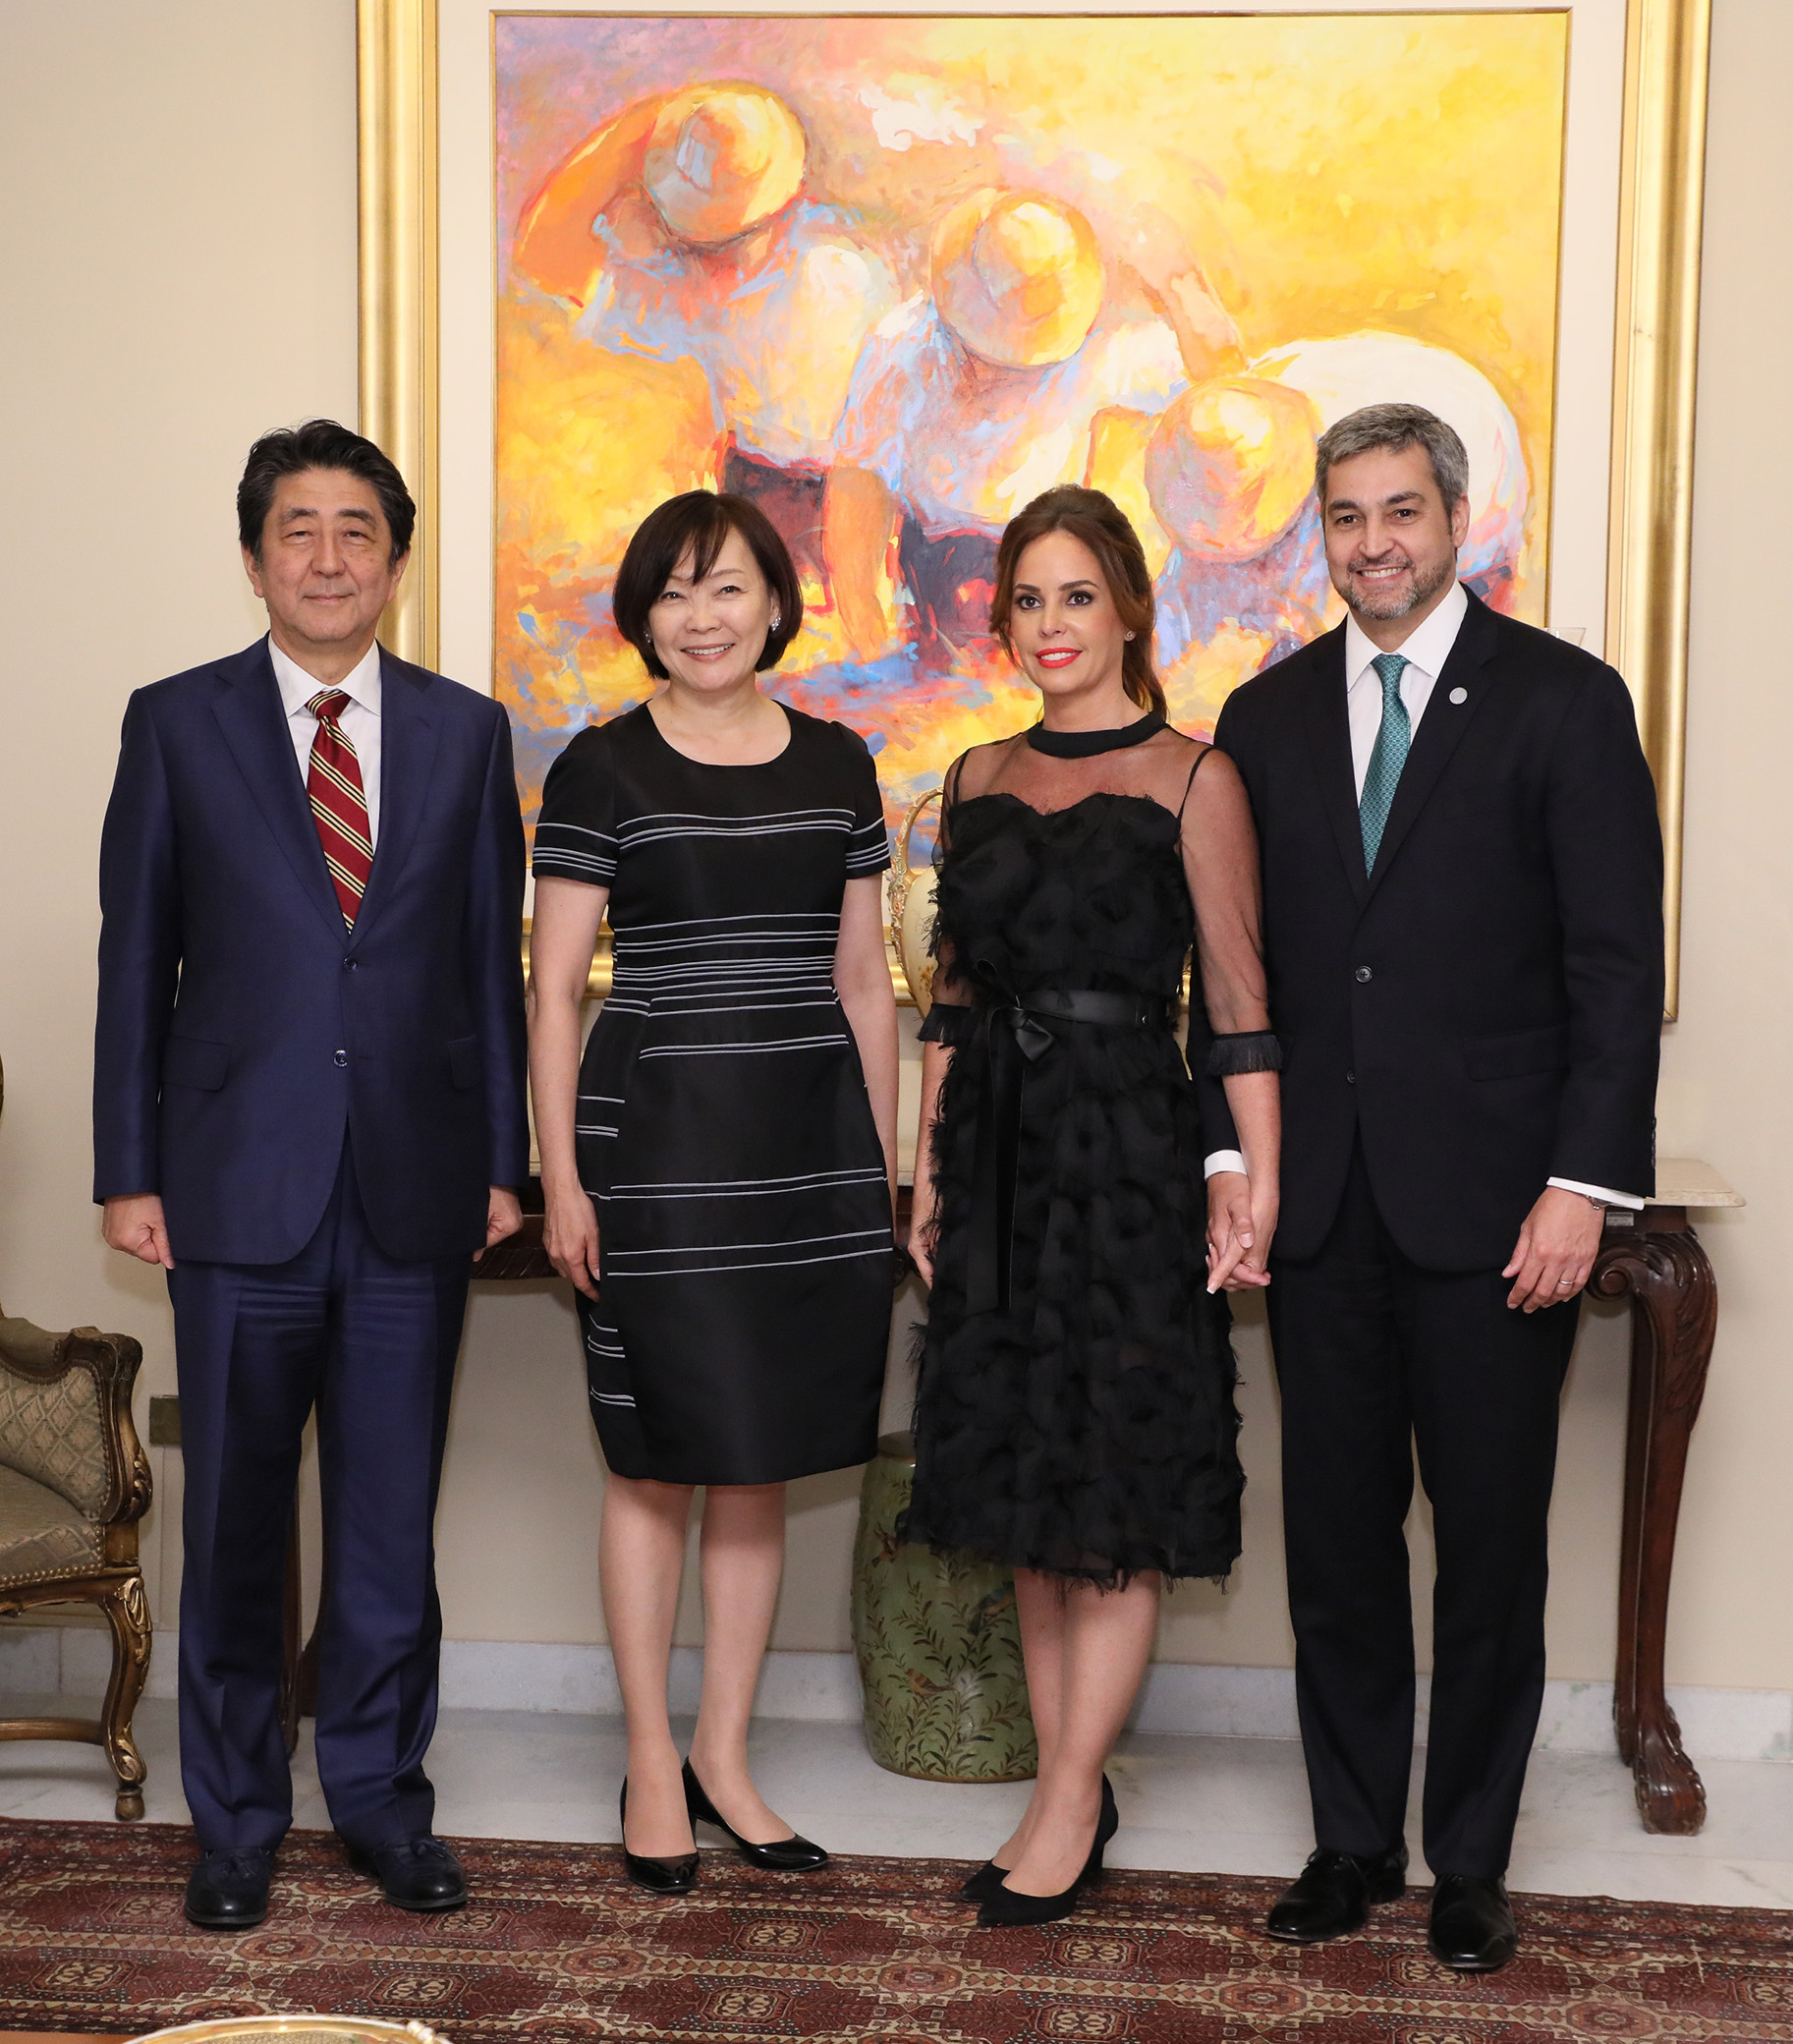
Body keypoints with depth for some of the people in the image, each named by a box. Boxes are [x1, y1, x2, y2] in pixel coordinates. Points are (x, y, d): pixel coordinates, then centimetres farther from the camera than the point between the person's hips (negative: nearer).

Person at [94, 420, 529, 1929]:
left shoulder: (466, 732, 8)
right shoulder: (178, 725, 3)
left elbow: (492, 957, 8)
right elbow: (136, 958, 3)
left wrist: (504, 1161, 5)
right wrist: (130, 1171, -1)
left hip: (415, 1187, 1)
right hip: (242, 1186, -1)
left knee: (393, 1519, 9)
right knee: (236, 1522, 8)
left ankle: (381, 1792, 25)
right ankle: (237, 1815, 23)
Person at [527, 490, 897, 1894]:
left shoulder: (836, 765, 10)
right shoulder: (603, 768, -1)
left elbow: (864, 979, 14)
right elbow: (555, 988, -2)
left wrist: (886, 1162, 11)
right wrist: (561, 1177, -8)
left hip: (812, 1143, 4)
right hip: (658, 1135, -4)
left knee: (760, 1466, 10)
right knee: (657, 1463, 3)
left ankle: (726, 1759, 22)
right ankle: (652, 1765, 18)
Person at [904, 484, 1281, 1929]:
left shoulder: (1191, 781, -4)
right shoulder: (979, 780, 12)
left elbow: (1237, 1000, -8)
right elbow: (956, 993, 15)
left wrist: (1252, 1179, -14)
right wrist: (930, 1171, 11)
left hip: (1130, 1154, -6)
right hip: (1000, 1156, 6)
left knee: (1118, 1497, 0)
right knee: (1028, 1483, 10)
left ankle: (1070, 1805, 10)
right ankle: (1071, 1786, 22)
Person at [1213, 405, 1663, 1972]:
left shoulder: (1563, 701, -2)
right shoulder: (1268, 716, 10)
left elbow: (1619, 963, -5)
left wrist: (1584, 1184, -12)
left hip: (1490, 1201, -3)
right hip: (1323, 1201, 3)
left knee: (1491, 1549, 7)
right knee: (1336, 1543, 10)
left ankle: (1472, 1862, 22)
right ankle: (1355, 1842, 25)